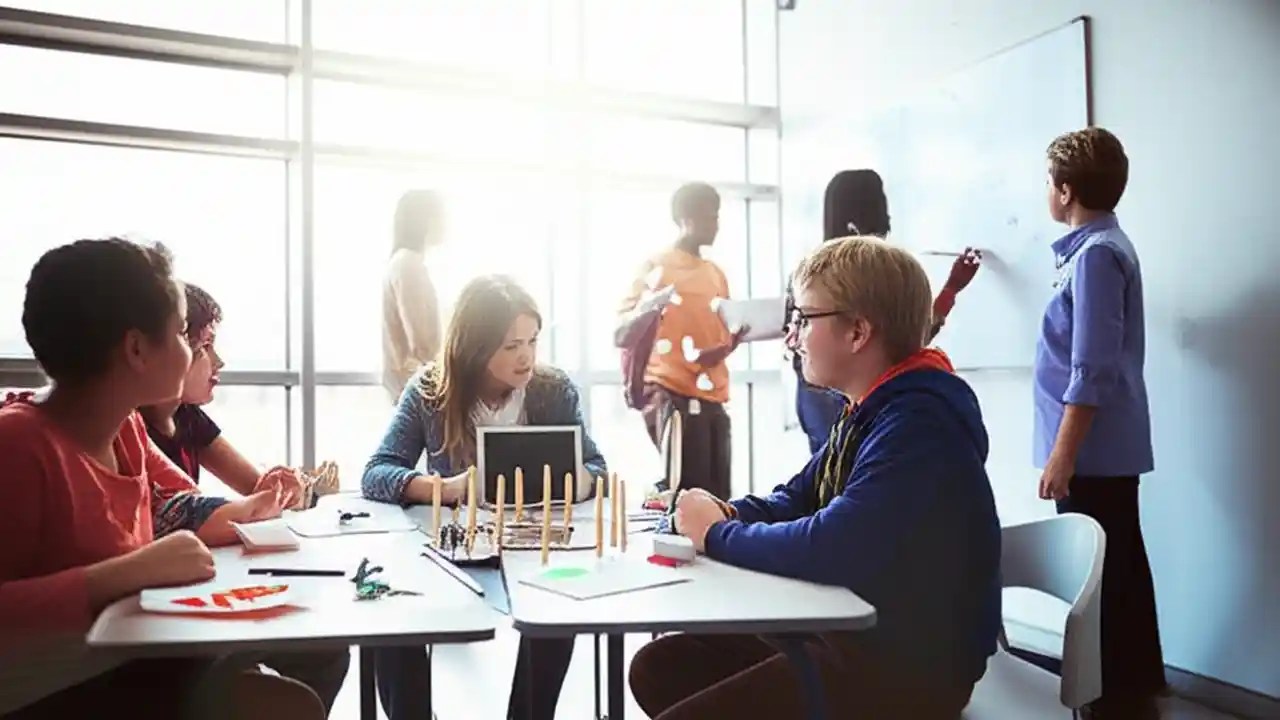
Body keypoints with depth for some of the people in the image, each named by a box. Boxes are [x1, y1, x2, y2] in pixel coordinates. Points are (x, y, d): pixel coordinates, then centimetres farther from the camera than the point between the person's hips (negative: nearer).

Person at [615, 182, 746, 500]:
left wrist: (729, 344, -1)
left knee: (718, 496, 1)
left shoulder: (716, 274, 17)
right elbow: (621, 337, -5)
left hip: (713, 400, 6)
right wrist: (644, 311, -26)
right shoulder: (656, 267, -1)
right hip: (672, 399, -6)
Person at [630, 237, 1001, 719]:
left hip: (911, 664, -9)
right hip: (851, 633, 9)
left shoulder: (918, 422, -24)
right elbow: (798, 501, 17)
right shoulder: (872, 409, 9)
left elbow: (832, 547, -34)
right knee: (659, 667, 5)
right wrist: (729, 513, -5)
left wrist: (718, 535, -16)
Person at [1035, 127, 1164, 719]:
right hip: (1109, 447, 10)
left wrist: (1061, 456, -20)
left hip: (1090, 451, -10)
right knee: (1120, 566, 19)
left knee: (1098, 576, 0)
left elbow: (1092, 372, -22)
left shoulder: (1094, 254, -18)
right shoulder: (1103, 245, 11)